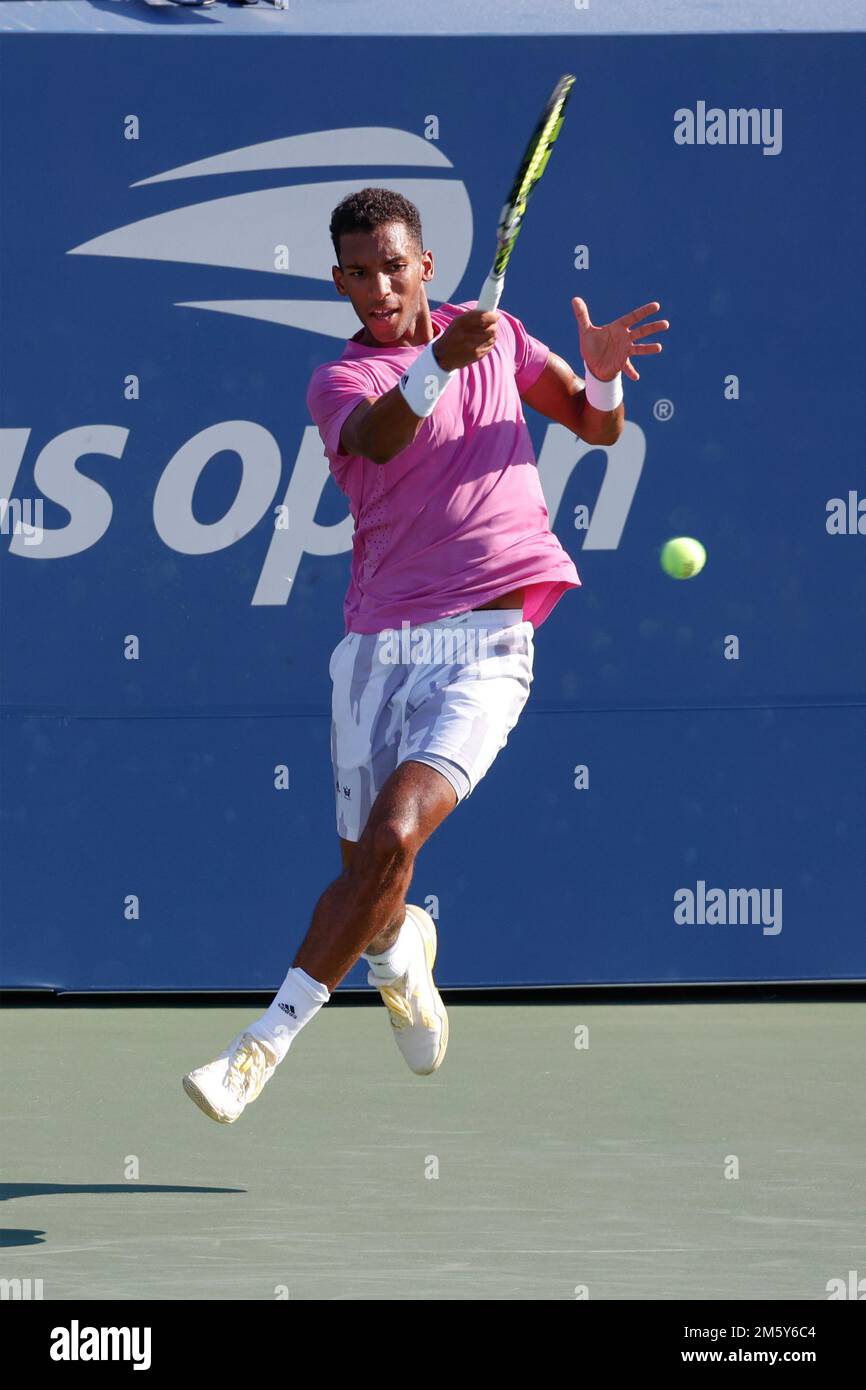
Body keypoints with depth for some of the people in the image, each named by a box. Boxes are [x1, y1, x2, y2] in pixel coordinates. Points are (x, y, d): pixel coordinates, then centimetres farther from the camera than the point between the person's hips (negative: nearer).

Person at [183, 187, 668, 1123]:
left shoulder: (493, 330, 14)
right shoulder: (339, 382, 5)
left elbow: (597, 428, 24)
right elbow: (376, 439, -20)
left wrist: (603, 374, 0)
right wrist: (439, 365, -40)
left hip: (487, 641, -1)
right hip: (378, 647, 1)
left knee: (393, 839, -21)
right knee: (366, 870, 5)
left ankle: (265, 1044, -15)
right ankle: (400, 949, 44)